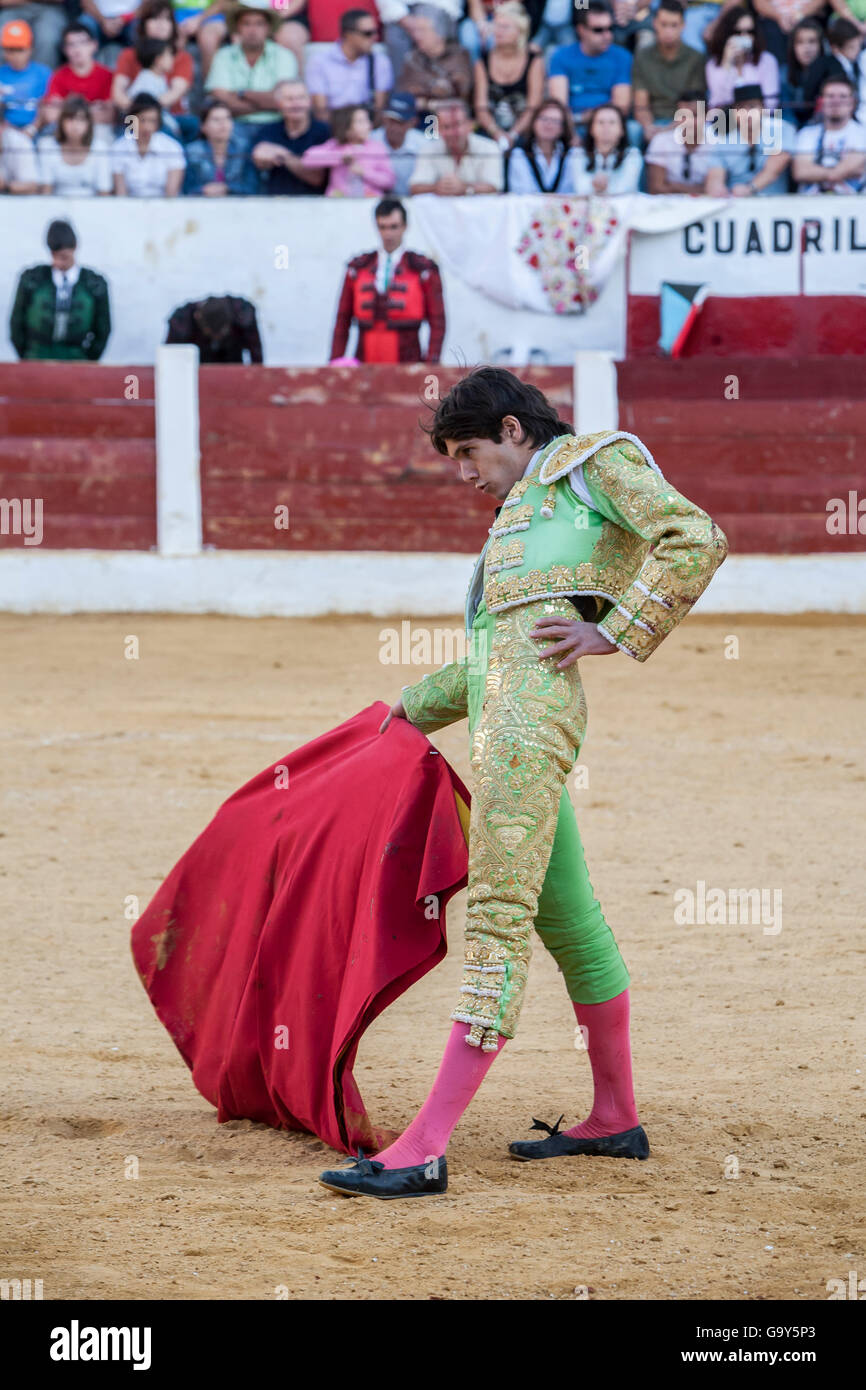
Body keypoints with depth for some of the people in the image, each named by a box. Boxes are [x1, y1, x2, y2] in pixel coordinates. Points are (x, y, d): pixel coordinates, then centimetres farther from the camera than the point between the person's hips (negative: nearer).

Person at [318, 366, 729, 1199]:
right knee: (565, 915, 15)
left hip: (533, 703, -10)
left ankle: (425, 1148, -23)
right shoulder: (522, 512, 33)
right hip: (495, 701, 10)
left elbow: (697, 540, -6)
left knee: (499, 913, -15)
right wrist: (417, 706, 45)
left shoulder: (595, 460, 8)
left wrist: (615, 631, -11)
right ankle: (615, 1119, 25)